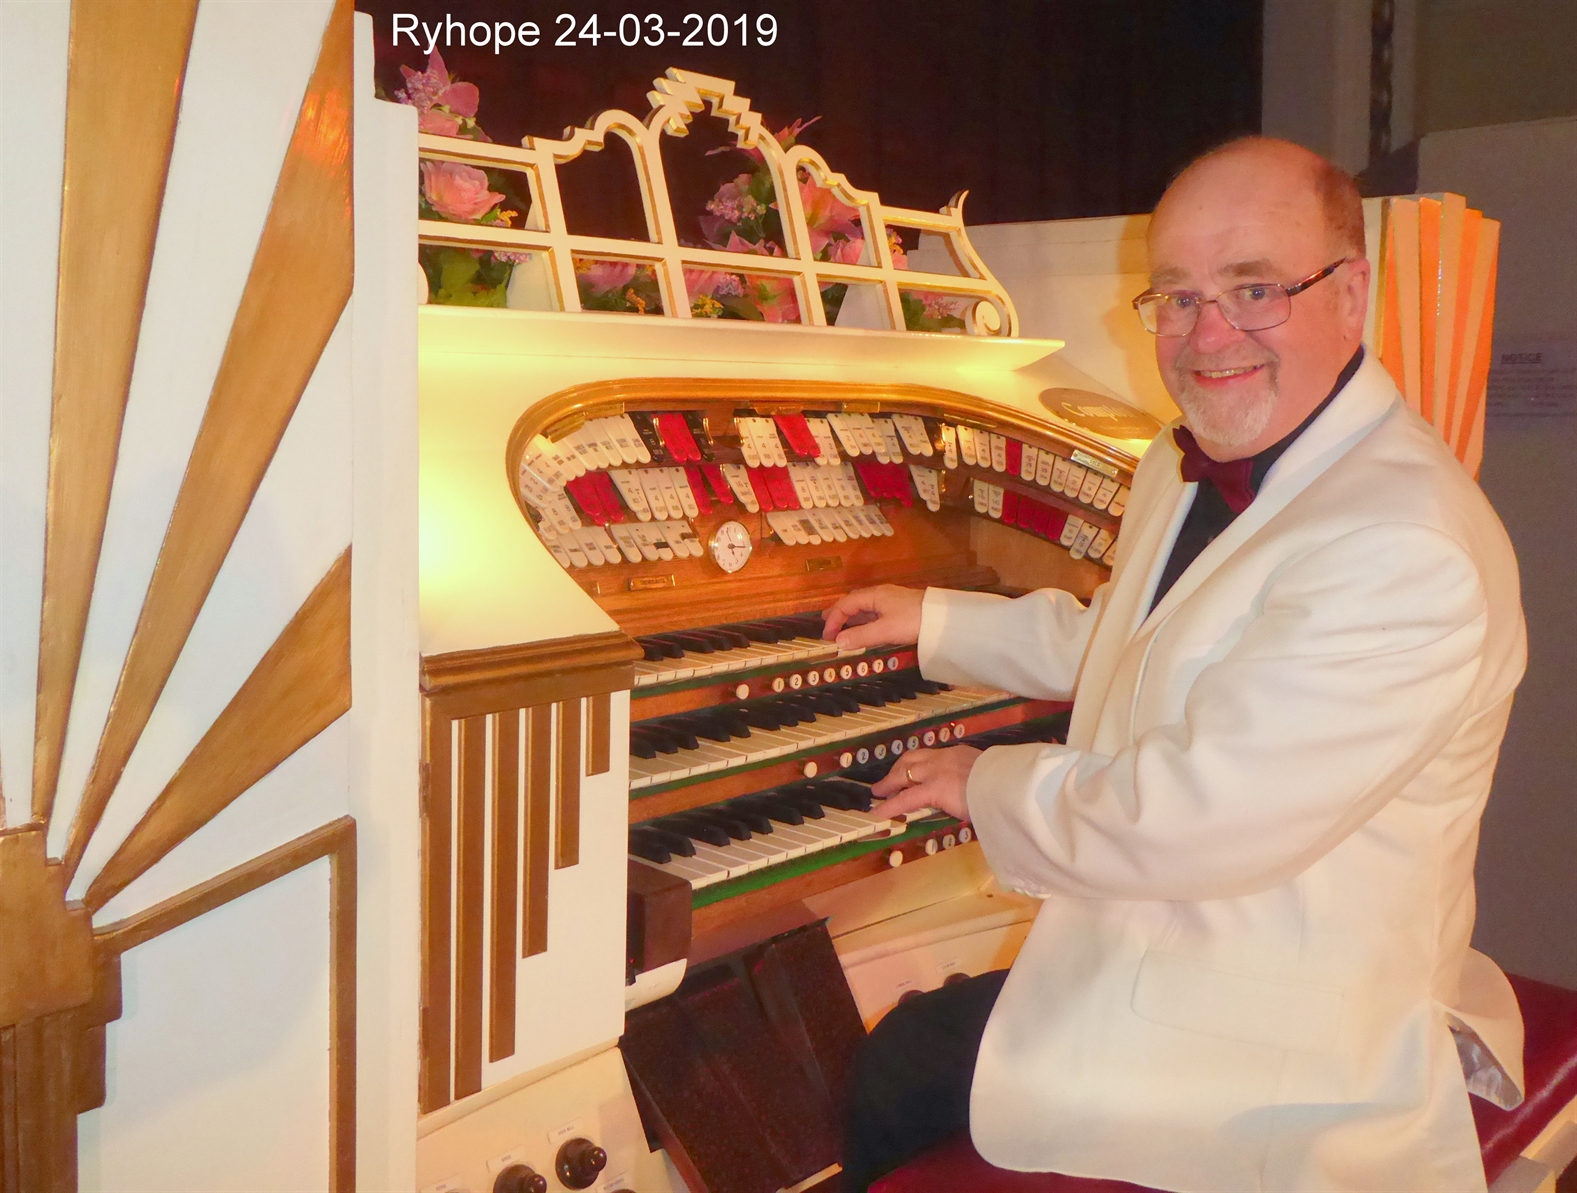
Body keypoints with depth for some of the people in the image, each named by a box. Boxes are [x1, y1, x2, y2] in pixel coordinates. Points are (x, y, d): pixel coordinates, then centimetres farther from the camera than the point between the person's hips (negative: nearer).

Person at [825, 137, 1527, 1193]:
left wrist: (990, 784, -14)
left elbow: (1180, 822, -32)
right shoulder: (1191, 466, 4)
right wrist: (935, 621, 28)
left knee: (889, 1074, -2)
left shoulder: (1408, 552, -29)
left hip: (1273, 1047, -9)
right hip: (1154, 940, 9)